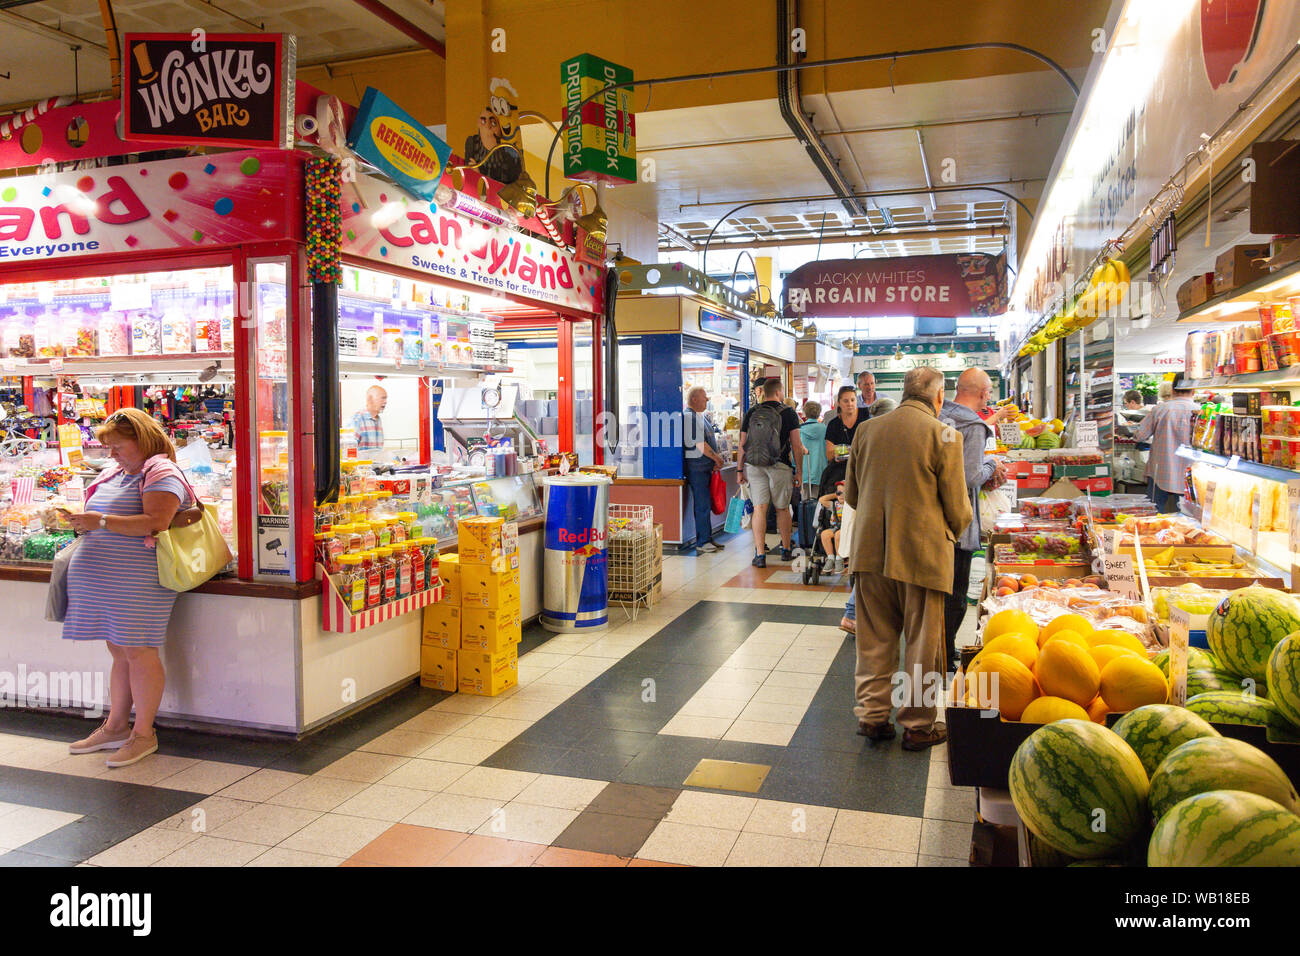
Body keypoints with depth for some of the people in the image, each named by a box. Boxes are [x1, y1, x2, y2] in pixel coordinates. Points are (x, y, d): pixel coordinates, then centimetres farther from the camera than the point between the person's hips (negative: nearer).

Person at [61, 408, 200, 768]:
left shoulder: (161, 473, -9)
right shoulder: (113, 475, 19)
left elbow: (155, 523, -22)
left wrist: (101, 521, -19)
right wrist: (83, 522, 8)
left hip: (136, 583, -8)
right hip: (101, 578, 8)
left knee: (138, 652, -3)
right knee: (119, 653, 14)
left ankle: (143, 733, 5)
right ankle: (116, 726, 23)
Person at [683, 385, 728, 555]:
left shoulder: (700, 416, 18)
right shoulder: (689, 416, -14)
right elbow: (699, 443, -19)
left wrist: (715, 460, 11)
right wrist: (716, 458, -9)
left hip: (706, 466, 10)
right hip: (696, 466, -10)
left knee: (706, 504, 12)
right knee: (702, 505, -8)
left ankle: (707, 539, 19)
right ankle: (702, 542, -3)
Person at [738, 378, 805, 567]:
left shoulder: (751, 413, 6)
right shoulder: (788, 413, -1)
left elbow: (742, 445, 6)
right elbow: (796, 445, -2)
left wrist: (740, 470, 12)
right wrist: (799, 471, 4)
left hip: (754, 466, 2)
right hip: (780, 467, -2)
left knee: (759, 509, 0)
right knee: (782, 509, 12)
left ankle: (760, 554, -6)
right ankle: (786, 550, 25)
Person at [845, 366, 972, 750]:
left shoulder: (866, 430, 3)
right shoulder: (943, 435, -11)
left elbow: (851, 495, 12)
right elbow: (958, 508, -5)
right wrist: (951, 533, 15)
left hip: (870, 552, 4)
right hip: (922, 553, -4)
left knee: (874, 640, 13)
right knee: (922, 644, 9)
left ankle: (872, 715, 22)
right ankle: (918, 725, 20)